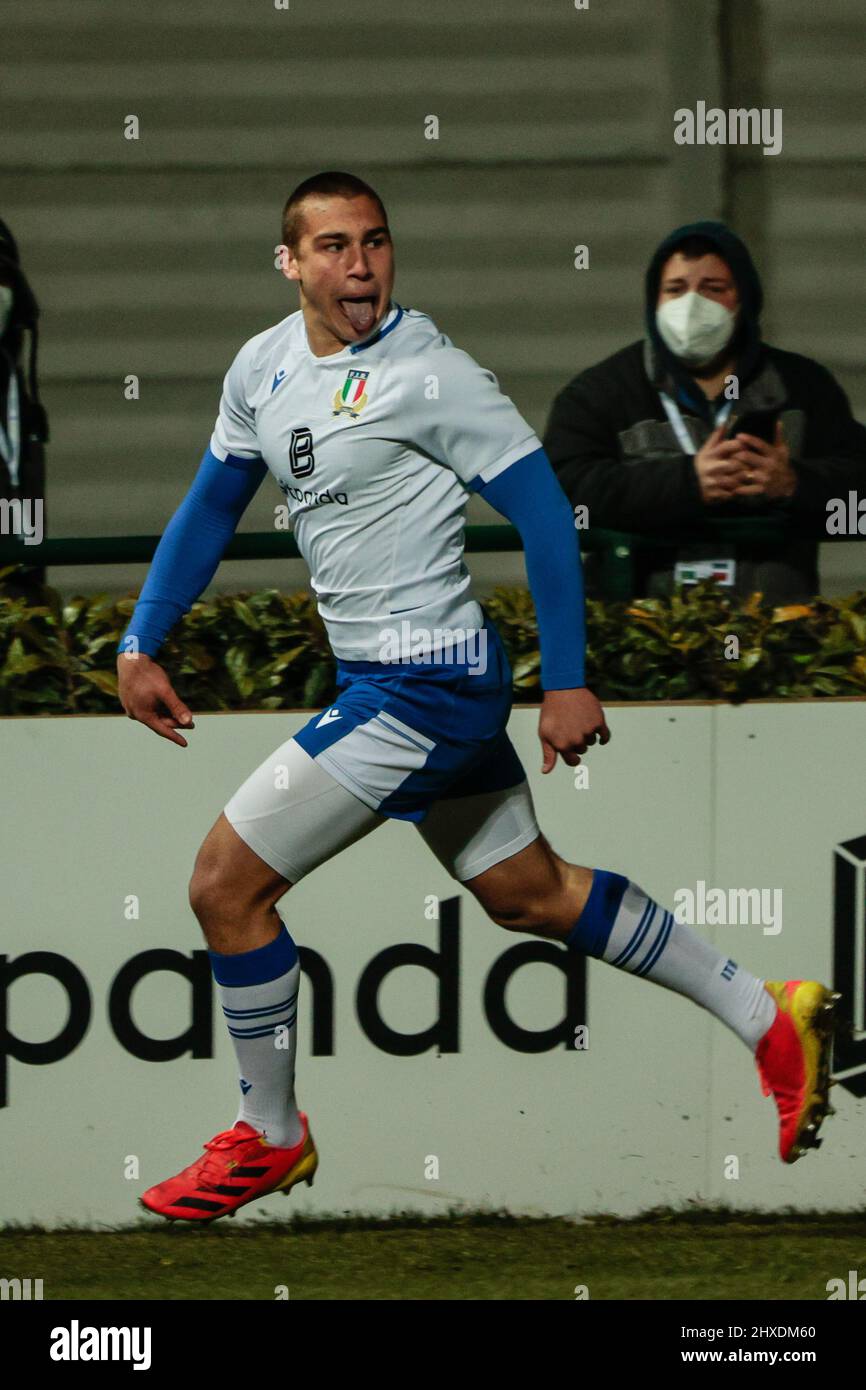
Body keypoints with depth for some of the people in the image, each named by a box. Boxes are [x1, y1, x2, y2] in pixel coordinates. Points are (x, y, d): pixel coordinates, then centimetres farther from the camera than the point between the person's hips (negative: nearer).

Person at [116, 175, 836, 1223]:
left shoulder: (427, 373, -17)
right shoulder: (265, 368, 6)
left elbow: (544, 514, -13)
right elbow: (209, 509, 19)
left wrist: (566, 684, -13)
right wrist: (139, 644, 12)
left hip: (425, 686, -9)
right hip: (376, 677, 9)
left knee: (226, 883, -7)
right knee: (530, 896, 17)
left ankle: (271, 1137, 10)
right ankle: (767, 1019, 27)